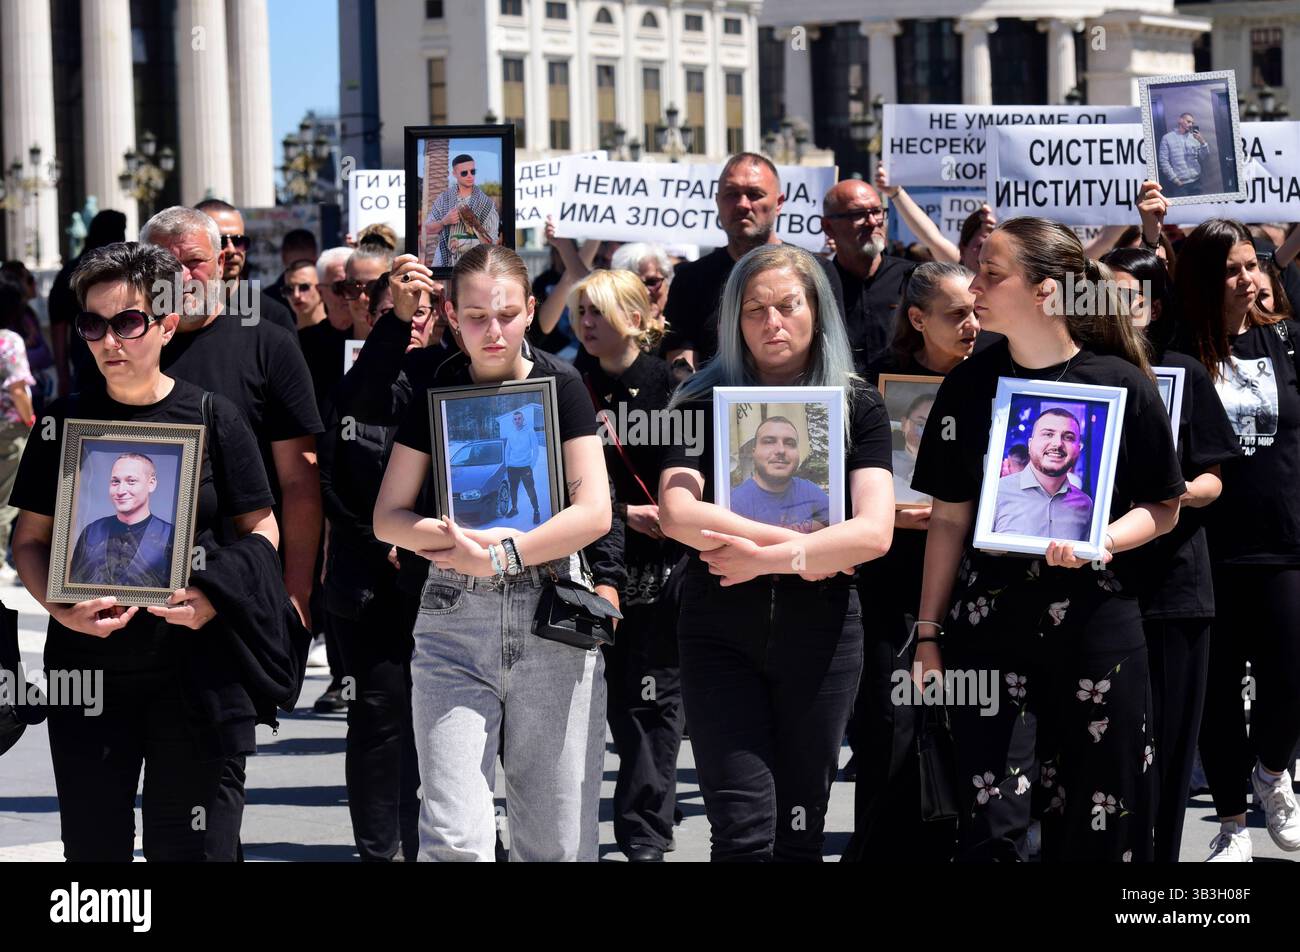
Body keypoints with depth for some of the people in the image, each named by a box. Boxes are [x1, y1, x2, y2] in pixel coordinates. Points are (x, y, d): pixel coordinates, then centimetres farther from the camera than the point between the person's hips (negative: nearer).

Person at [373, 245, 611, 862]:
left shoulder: (559, 385, 3)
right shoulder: (433, 392, 7)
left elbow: (594, 511, -6)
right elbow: (389, 517, 5)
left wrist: (501, 555, -16)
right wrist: (457, 539, -14)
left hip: (552, 621, -1)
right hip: (454, 616, 1)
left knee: (556, 841, 0)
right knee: (453, 840, -12)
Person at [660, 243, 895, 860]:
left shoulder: (858, 408, 4)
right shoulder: (706, 404, 3)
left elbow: (874, 532, -9)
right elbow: (676, 513, -14)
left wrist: (766, 557, -18)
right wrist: (797, 542, -15)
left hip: (820, 630, 1)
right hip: (721, 630, -1)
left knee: (800, 830, 8)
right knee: (744, 829, -9)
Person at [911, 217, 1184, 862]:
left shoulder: (1122, 386, -4)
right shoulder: (969, 386, 3)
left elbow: (1163, 507, 3)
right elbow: (950, 517, 8)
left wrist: (1107, 542, -17)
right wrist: (928, 633, 6)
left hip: (1095, 621, -1)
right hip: (989, 622, 2)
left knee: (1097, 821, 1)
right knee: (992, 821, -5)